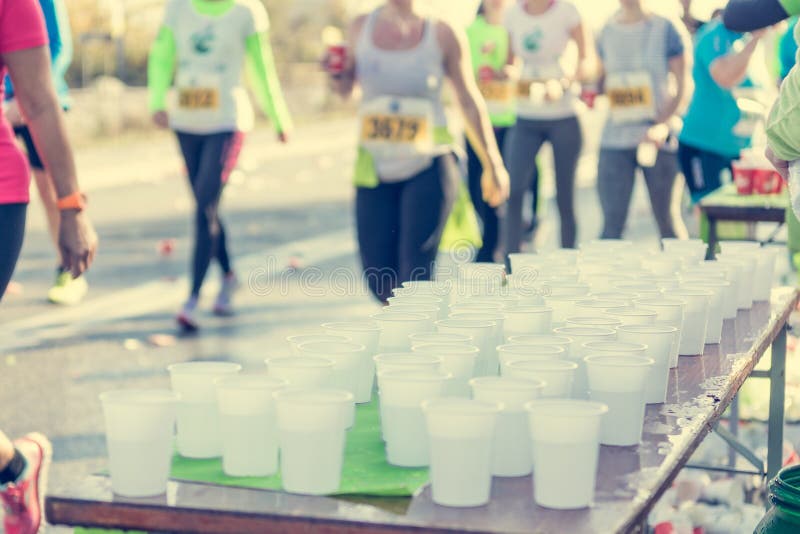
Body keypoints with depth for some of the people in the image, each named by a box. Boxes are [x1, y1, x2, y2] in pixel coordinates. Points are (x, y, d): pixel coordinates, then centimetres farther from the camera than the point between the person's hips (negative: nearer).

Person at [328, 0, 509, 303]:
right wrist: (335, 73, -7)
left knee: (416, 276, -12)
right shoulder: (361, 28, 3)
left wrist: (493, 165, 6)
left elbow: (469, 101, 2)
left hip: (428, 171, -3)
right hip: (374, 170, 3)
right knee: (378, 279, 4)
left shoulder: (442, 34, -5)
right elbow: (345, 89, 17)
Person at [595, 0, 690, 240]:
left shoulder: (664, 29, -1)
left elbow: (681, 85, -3)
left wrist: (662, 125, -17)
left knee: (668, 221, 5)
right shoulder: (607, 31, 10)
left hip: (657, 138, -2)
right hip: (614, 140, 2)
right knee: (612, 224, -3)